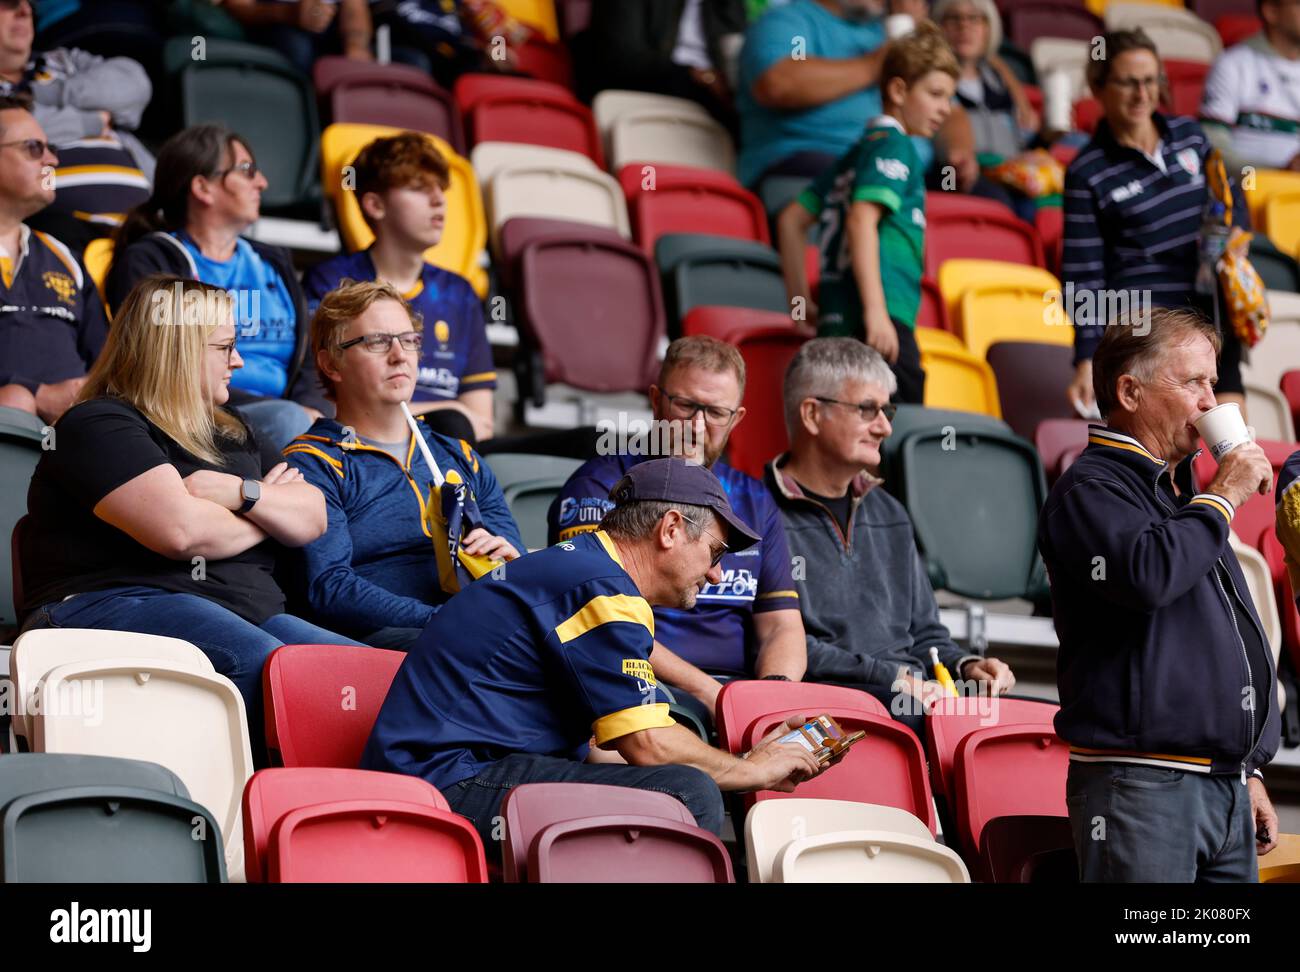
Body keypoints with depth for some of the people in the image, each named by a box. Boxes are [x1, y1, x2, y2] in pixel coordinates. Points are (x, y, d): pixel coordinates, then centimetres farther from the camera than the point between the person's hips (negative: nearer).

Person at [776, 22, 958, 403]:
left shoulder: (857, 153, 25)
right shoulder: (893, 145, -2)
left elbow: (791, 220, 26)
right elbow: (861, 221, -16)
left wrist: (801, 301, 24)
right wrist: (875, 310, -23)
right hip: (882, 320, -10)